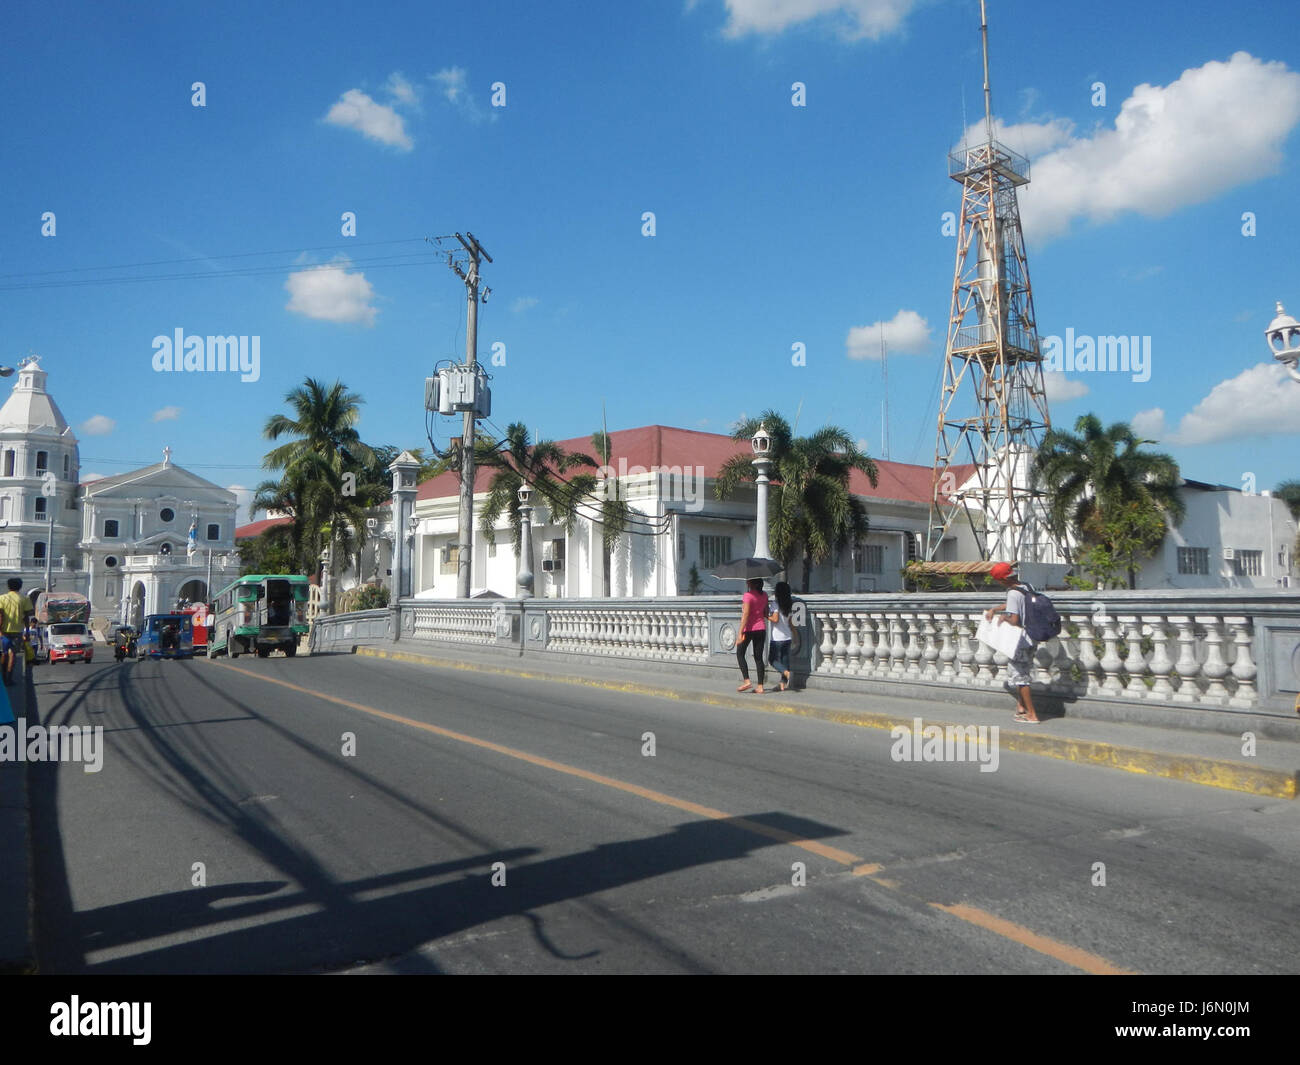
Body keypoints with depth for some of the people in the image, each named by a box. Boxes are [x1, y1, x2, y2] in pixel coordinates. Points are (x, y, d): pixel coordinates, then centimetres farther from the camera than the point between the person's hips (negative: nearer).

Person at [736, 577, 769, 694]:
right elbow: (766, 613, 11)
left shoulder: (748, 595, -16)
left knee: (740, 654, 12)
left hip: (749, 628, -6)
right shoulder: (764, 595, 4)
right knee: (758, 657, 9)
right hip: (761, 628, 6)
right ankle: (760, 686, 7)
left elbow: (745, 615, -20)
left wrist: (740, 633, -19)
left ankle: (746, 680, 1)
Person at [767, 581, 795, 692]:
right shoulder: (789, 605, 8)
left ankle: (786, 672, -20)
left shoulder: (776, 604, -13)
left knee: (774, 660, 4)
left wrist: (766, 616, -6)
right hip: (787, 636, 7)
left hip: (777, 637, -6)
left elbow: (775, 619, -21)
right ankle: (783, 685, 10)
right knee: (785, 660, 10)